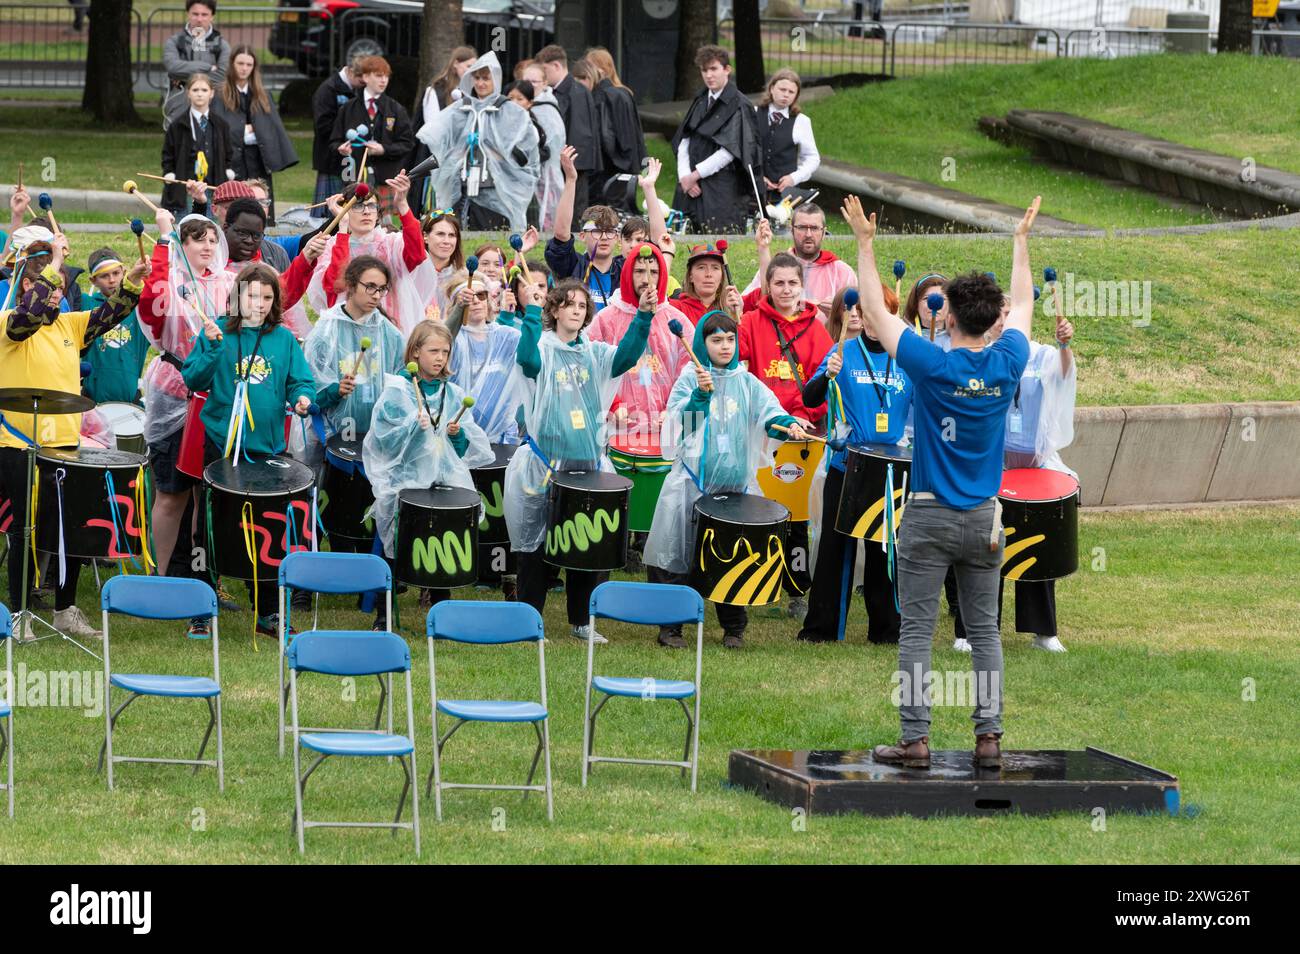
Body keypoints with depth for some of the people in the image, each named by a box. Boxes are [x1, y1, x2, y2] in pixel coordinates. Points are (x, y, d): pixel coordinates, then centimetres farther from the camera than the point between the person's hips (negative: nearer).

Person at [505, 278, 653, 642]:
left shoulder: (594, 353, 10)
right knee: (537, 545, 0)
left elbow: (626, 355, -8)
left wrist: (644, 315, -22)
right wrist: (531, 311, -32)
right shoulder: (543, 348, -2)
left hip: (588, 462, 4)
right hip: (546, 465, -4)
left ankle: (581, 621, 19)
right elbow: (527, 357, -24)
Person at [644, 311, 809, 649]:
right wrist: (700, 394, -19)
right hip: (691, 481, -2)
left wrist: (788, 425, -25)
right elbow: (677, 424, -7)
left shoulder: (746, 383, 10)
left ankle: (734, 627, 15)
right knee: (678, 556, -2)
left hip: (736, 482, 2)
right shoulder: (690, 379, 3)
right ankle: (670, 626, 5)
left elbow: (769, 412, -4)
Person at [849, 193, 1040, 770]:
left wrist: (866, 246, 4)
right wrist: (1022, 241, 28)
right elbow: (1022, 306, 16)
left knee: (916, 631, 0)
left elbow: (876, 316, -2)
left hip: (930, 517, -4)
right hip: (984, 518, 4)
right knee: (984, 631, 9)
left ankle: (915, 739, -4)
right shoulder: (1007, 365, -3)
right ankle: (989, 737, 4)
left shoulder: (932, 366, -13)